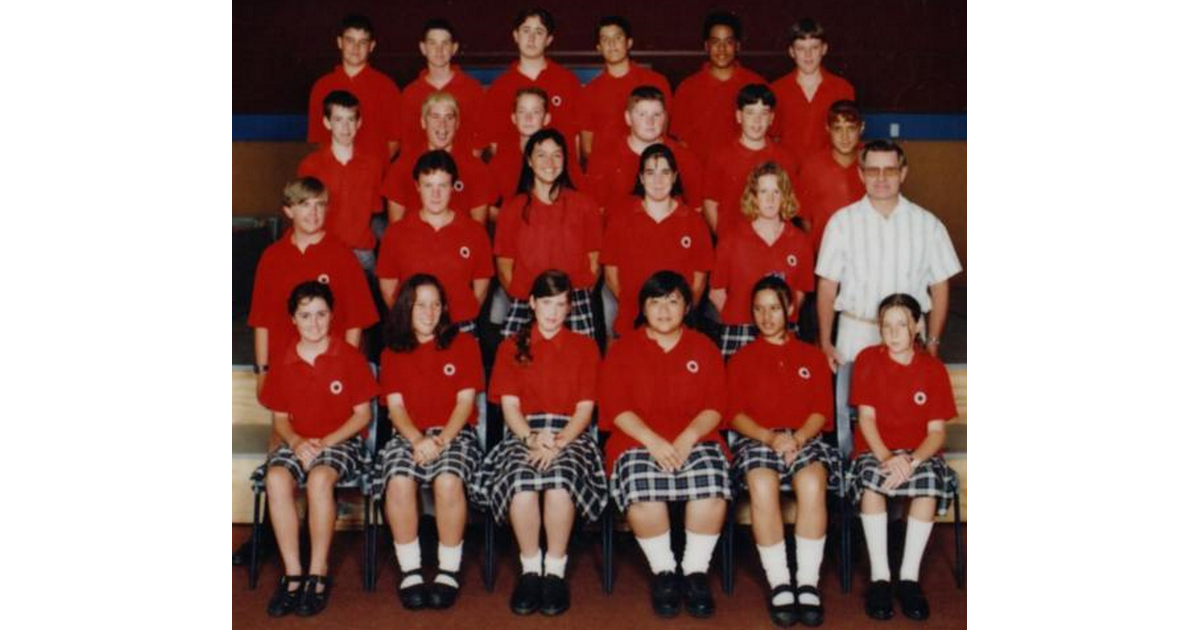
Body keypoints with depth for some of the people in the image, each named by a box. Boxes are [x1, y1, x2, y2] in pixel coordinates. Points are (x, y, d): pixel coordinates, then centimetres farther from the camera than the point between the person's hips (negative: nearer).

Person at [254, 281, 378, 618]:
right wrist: (296, 442, -11)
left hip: (342, 440, -3)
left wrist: (326, 442, -14)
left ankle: (318, 575, -22)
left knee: (320, 478, -36)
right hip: (299, 442, 3)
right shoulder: (284, 363, 6)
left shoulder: (349, 356, -3)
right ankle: (292, 574, -22)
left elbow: (363, 414, -3)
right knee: (276, 478, -30)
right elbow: (280, 418, 11)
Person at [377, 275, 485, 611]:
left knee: (448, 480, -34)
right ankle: (410, 571, -19)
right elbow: (395, 405, 5)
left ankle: (449, 570, -20)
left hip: (455, 433, -1)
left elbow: (465, 400, 1)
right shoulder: (392, 352, 14)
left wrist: (442, 439, -14)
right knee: (399, 481, -31)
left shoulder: (463, 344, 8)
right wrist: (417, 439, -15)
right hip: (410, 435, 2)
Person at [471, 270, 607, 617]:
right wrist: (532, 437, -15)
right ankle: (530, 569, -19)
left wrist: (558, 443, -14)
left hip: (570, 433, -1)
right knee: (521, 481, -35)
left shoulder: (585, 347, 13)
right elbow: (509, 405, 5)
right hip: (524, 432, 1)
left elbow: (585, 407, 4)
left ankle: (555, 570, -21)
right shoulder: (511, 347, 15)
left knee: (560, 480, -36)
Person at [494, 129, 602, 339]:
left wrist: (580, 296, -2)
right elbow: (504, 263, 8)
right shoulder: (513, 209, 9)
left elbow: (594, 259, 9)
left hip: (575, 301, 0)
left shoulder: (585, 205, 9)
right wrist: (521, 298, -2)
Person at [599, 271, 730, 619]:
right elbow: (617, 408, 2)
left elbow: (715, 407, 7)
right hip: (638, 440, -1)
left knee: (712, 486, -32)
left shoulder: (704, 348, 16)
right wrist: (653, 441, -13)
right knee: (642, 490, -34)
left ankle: (696, 572, -14)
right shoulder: (622, 349, 13)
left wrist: (688, 438, -13)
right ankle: (663, 571, -12)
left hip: (696, 439, 1)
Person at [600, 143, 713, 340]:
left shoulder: (694, 222, 2)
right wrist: (637, 307, -5)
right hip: (629, 326, 0)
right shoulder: (619, 218, 2)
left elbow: (699, 280, 5)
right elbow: (611, 275, 4)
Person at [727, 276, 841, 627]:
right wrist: (769, 437, -12)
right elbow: (735, 414, 7)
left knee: (812, 483, -35)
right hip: (757, 438, 0)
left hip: (806, 438, 1)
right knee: (762, 484, -35)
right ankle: (779, 585, -29)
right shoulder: (742, 359, 18)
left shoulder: (812, 356, 19)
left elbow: (822, 411, 9)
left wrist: (798, 437, -12)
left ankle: (809, 584, -30)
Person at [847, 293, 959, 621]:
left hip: (919, 453, 0)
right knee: (871, 474, -34)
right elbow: (867, 416, -4)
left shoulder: (934, 369, 1)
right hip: (875, 450, 0)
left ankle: (909, 577, -25)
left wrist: (912, 461, -23)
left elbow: (937, 431, -4)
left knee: (930, 478, -34)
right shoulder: (868, 359, 2)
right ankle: (879, 577, -28)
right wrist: (886, 457, -21)